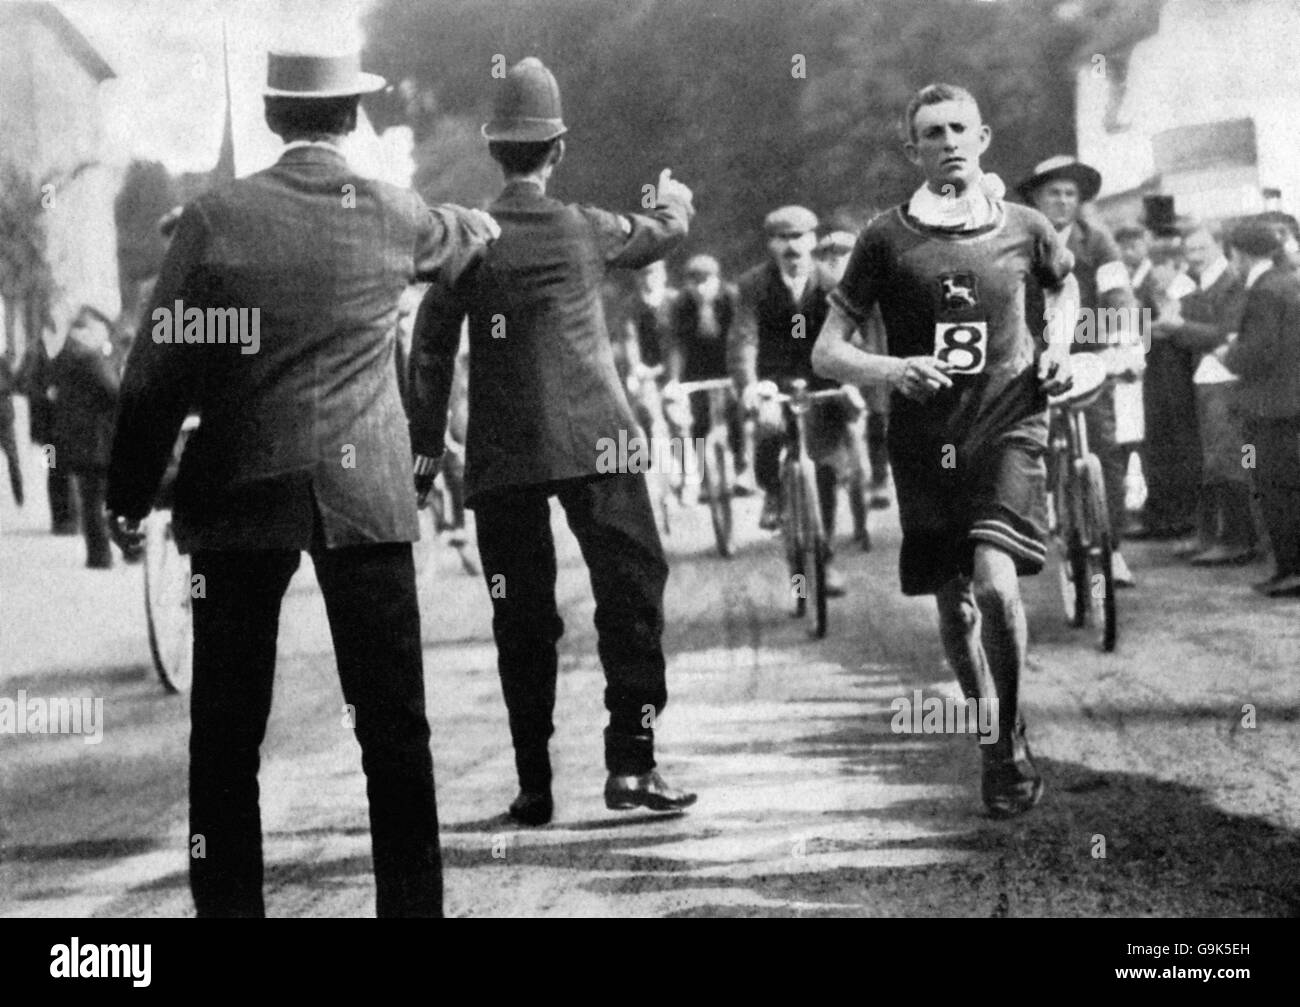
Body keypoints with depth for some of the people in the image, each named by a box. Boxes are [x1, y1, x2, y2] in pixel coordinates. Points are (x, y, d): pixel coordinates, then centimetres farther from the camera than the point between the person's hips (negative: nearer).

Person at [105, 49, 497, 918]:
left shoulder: (215, 218, -4)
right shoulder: (395, 216, 2)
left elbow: (159, 373, -3)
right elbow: (465, 236, 26)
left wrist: (130, 497, 6)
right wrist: (481, 223, 50)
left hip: (239, 497, -1)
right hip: (368, 493, 1)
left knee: (227, 734, 6)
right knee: (395, 725, 5)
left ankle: (229, 902, 7)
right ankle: (412, 901, 7)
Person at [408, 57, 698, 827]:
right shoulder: (587, 229, 2)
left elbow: (431, 353, 2)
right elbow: (665, 231, 23)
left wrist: (425, 452, 8)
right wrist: (674, 199, 46)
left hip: (502, 457, 2)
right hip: (593, 440, -2)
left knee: (523, 619, 6)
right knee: (631, 590, 2)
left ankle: (534, 785, 7)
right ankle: (631, 762, -8)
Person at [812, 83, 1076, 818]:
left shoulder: (1023, 228, 2)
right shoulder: (889, 238, -1)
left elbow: (1066, 285, 26)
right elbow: (827, 352, 0)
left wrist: (1058, 346, 7)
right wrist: (890, 370, -19)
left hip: (1009, 425, -1)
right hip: (926, 438, 1)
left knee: (996, 583, -22)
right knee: (955, 606, 9)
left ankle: (1011, 741, -4)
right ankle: (999, 750, 30)